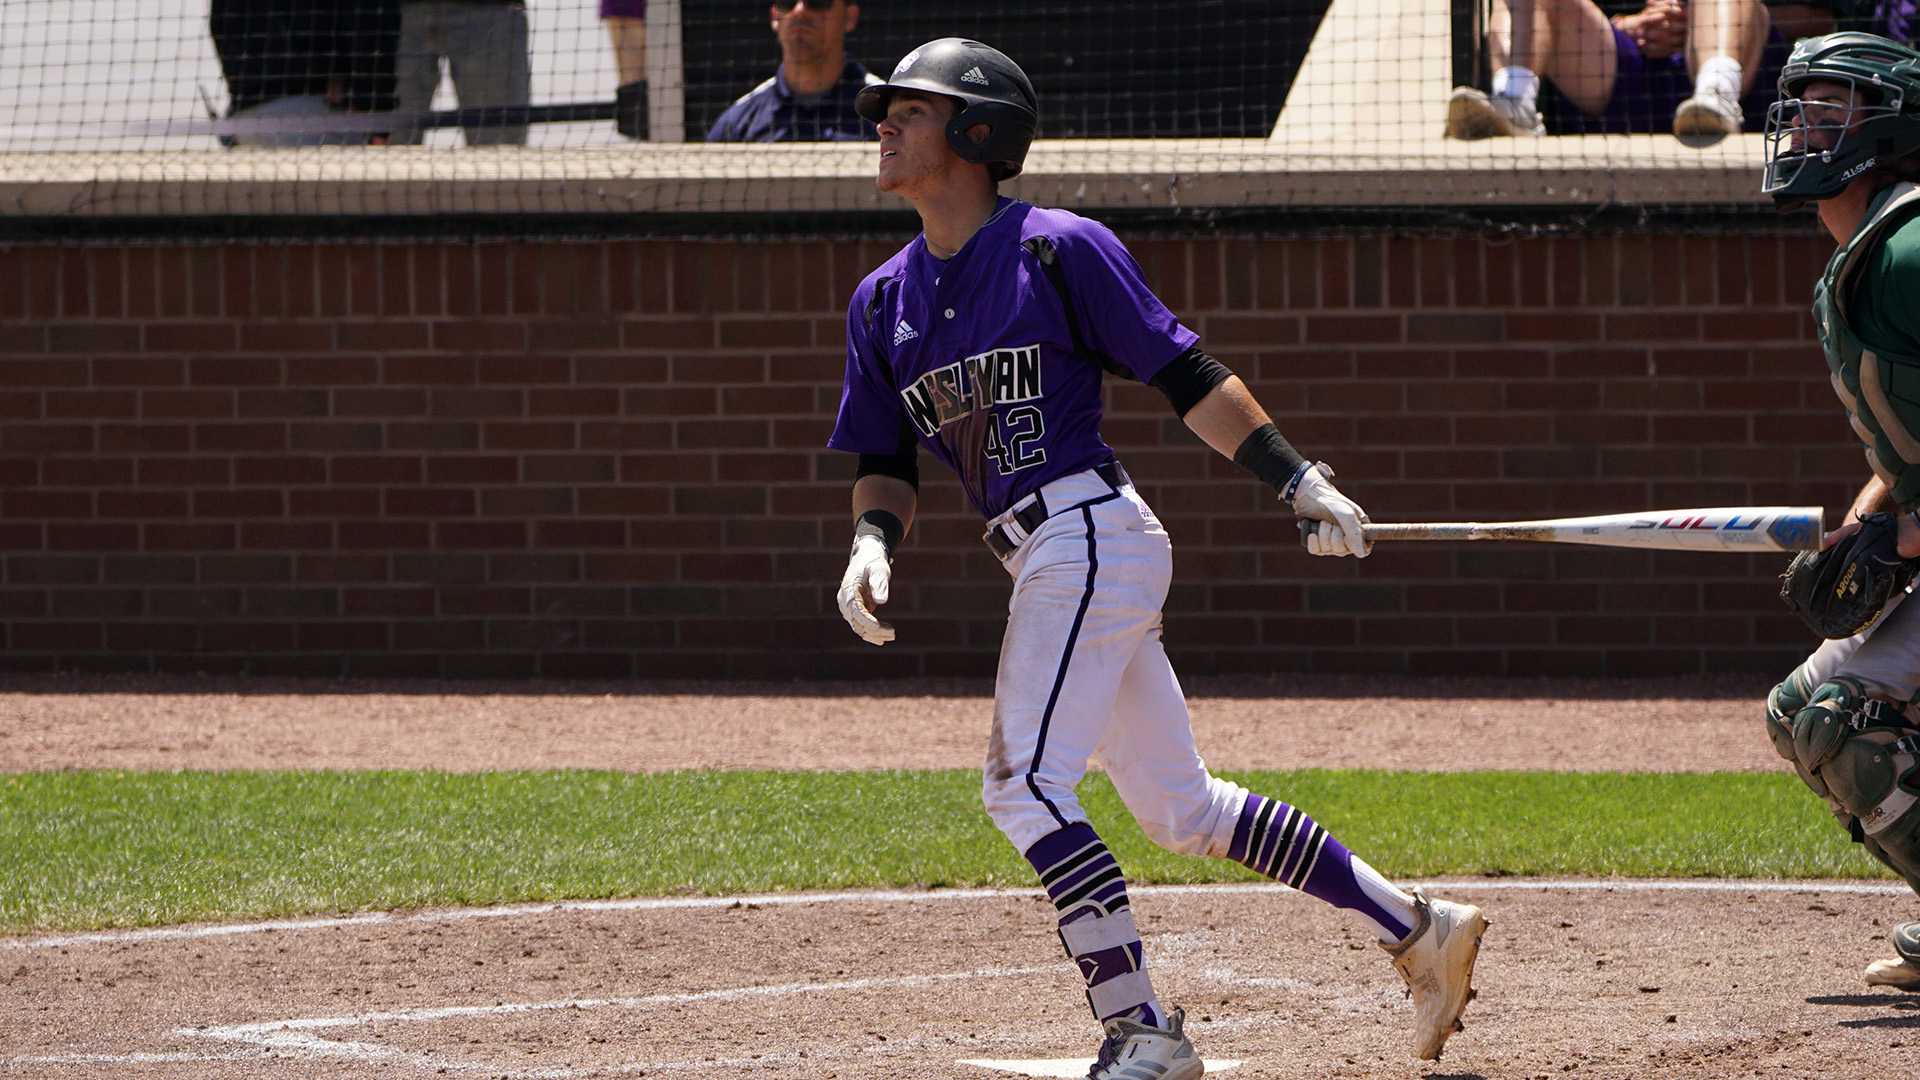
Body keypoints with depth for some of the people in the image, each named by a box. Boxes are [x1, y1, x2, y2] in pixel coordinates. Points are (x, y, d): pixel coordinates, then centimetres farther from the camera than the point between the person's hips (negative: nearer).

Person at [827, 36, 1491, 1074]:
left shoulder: (1059, 248, -7)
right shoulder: (884, 301, 13)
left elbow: (1184, 376, -7)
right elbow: (885, 461, 16)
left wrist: (1300, 481, -12)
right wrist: (873, 544, -5)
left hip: (1092, 532, -8)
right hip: (1045, 561, 8)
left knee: (1023, 779, -17)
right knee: (1178, 806, 10)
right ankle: (1417, 927, 18)